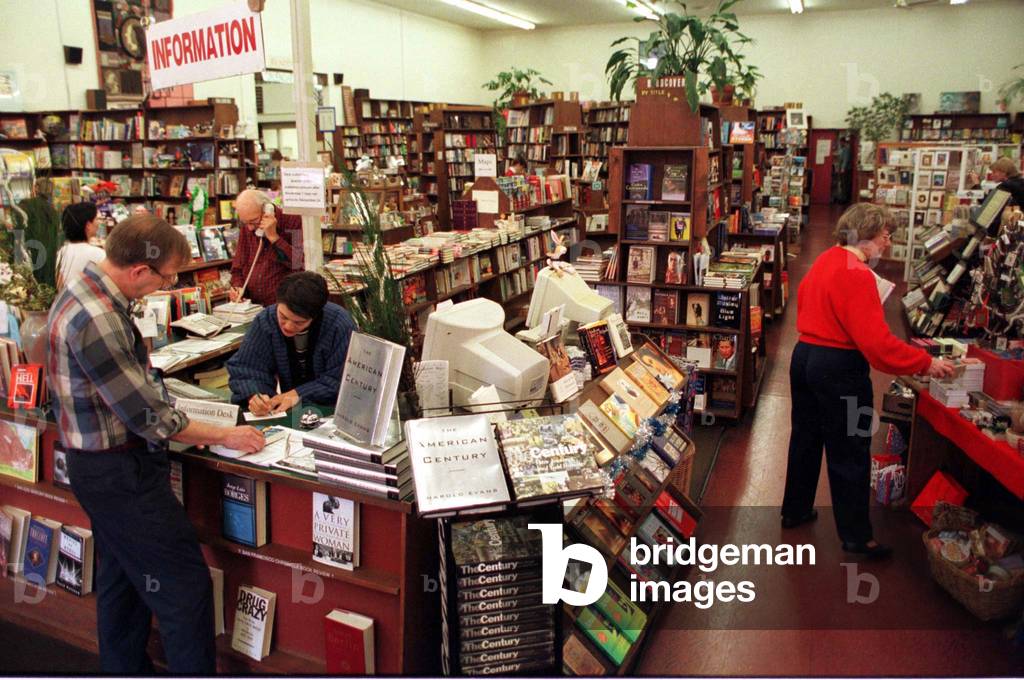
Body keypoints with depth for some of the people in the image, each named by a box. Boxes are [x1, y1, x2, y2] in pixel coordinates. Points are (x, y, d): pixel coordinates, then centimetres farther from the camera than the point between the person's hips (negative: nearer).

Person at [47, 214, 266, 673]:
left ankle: (124, 670, 39)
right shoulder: (97, 322, -28)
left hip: (97, 463, 10)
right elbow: (148, 417, -24)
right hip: (120, 472, -10)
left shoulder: (83, 291, 4)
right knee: (184, 584, -1)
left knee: (121, 579, 23)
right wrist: (225, 436, -14)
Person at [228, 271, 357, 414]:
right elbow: (243, 370, -4)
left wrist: (299, 394, -22)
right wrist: (253, 395, -24)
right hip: (287, 413, 3)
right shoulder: (265, 321, -8)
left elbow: (343, 381, -16)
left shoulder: (340, 324, -18)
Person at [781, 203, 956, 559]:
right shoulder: (857, 275, -21)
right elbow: (877, 342, -24)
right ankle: (856, 536, 17)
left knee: (805, 437, 20)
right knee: (849, 453, 4)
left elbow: (806, 302, 20)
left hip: (804, 356, 9)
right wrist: (926, 363, -17)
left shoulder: (824, 260, 7)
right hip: (839, 369, -9)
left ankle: (795, 510, 35)